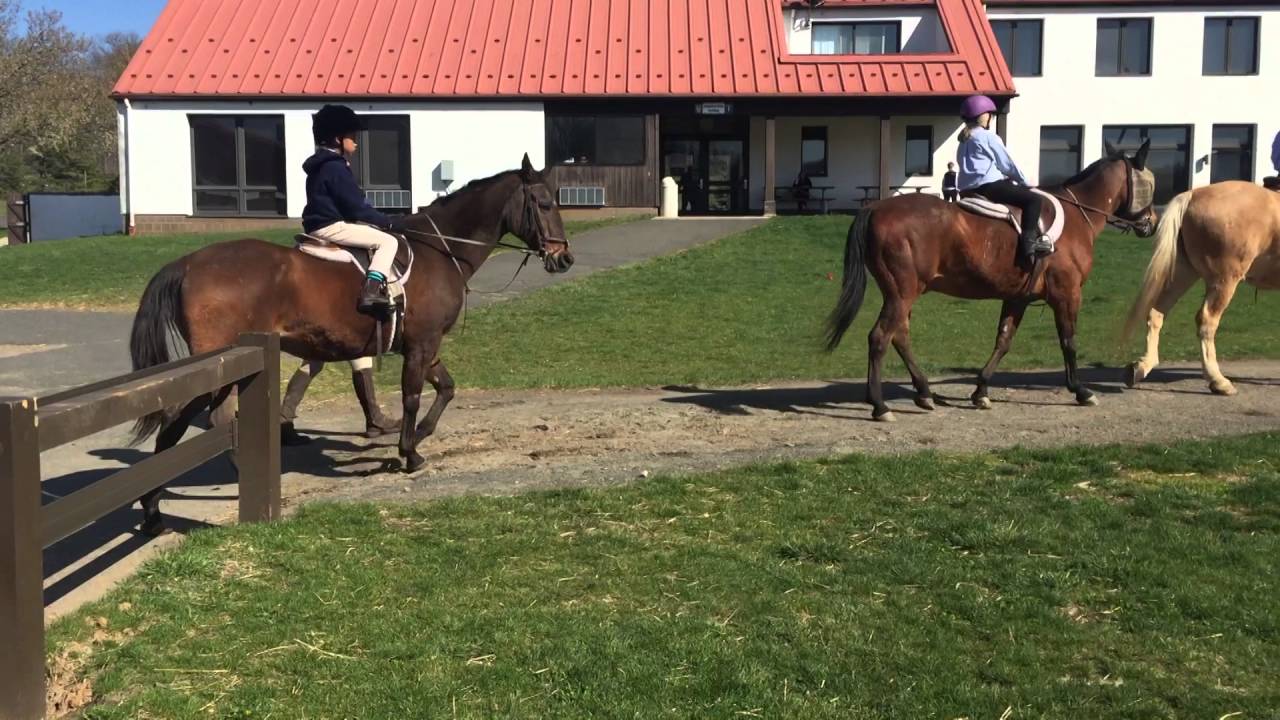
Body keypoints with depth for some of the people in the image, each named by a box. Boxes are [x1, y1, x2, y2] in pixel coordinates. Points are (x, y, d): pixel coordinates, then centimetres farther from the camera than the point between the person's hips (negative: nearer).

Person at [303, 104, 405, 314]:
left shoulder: (321, 166, 17)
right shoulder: (336, 167, -15)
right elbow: (356, 208, -17)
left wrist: (381, 220, 16)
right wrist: (389, 222, -9)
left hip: (317, 224, 10)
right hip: (331, 226, -10)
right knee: (388, 241, -14)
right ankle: (372, 291, -29)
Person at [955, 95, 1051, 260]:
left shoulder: (964, 139, 20)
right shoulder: (989, 137, -4)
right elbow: (1006, 163, 0)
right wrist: (1024, 182, 15)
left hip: (967, 189, 10)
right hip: (988, 185, -9)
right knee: (1034, 200, -9)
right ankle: (1029, 241, -23)